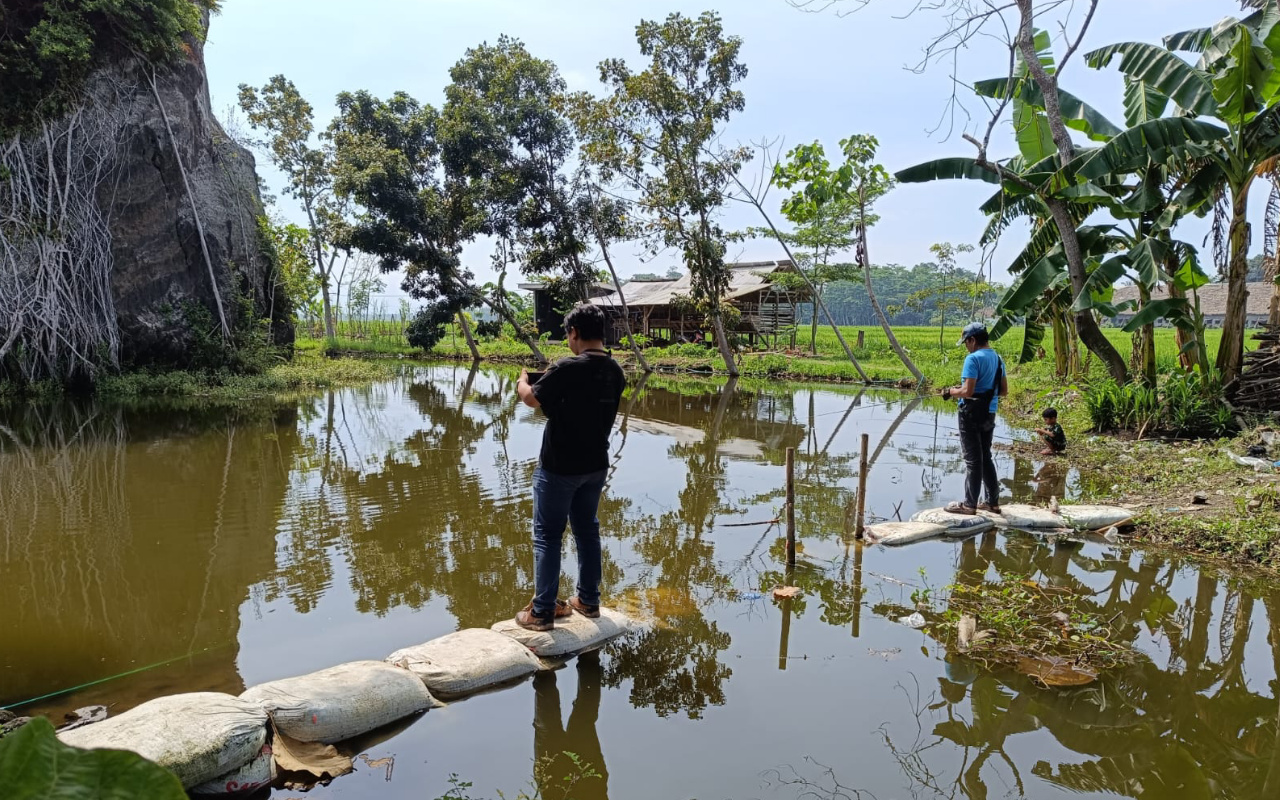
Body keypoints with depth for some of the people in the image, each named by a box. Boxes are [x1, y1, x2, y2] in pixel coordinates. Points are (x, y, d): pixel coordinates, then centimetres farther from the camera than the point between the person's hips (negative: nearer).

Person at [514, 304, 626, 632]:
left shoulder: (567, 368, -22)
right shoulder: (615, 371, -1)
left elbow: (532, 398, -10)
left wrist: (522, 381, 11)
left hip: (559, 468, -6)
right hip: (595, 466, 6)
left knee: (547, 535, 4)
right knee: (587, 530, 18)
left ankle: (542, 611, 10)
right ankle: (589, 600, 27)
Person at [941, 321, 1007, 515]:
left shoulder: (973, 358, -17)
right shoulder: (997, 358, 10)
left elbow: (967, 391, -23)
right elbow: (1004, 390, 14)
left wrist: (951, 392, -6)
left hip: (972, 414, -8)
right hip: (989, 414, 8)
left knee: (972, 460, -2)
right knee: (986, 457, 17)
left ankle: (969, 504, 5)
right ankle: (993, 501, 23)